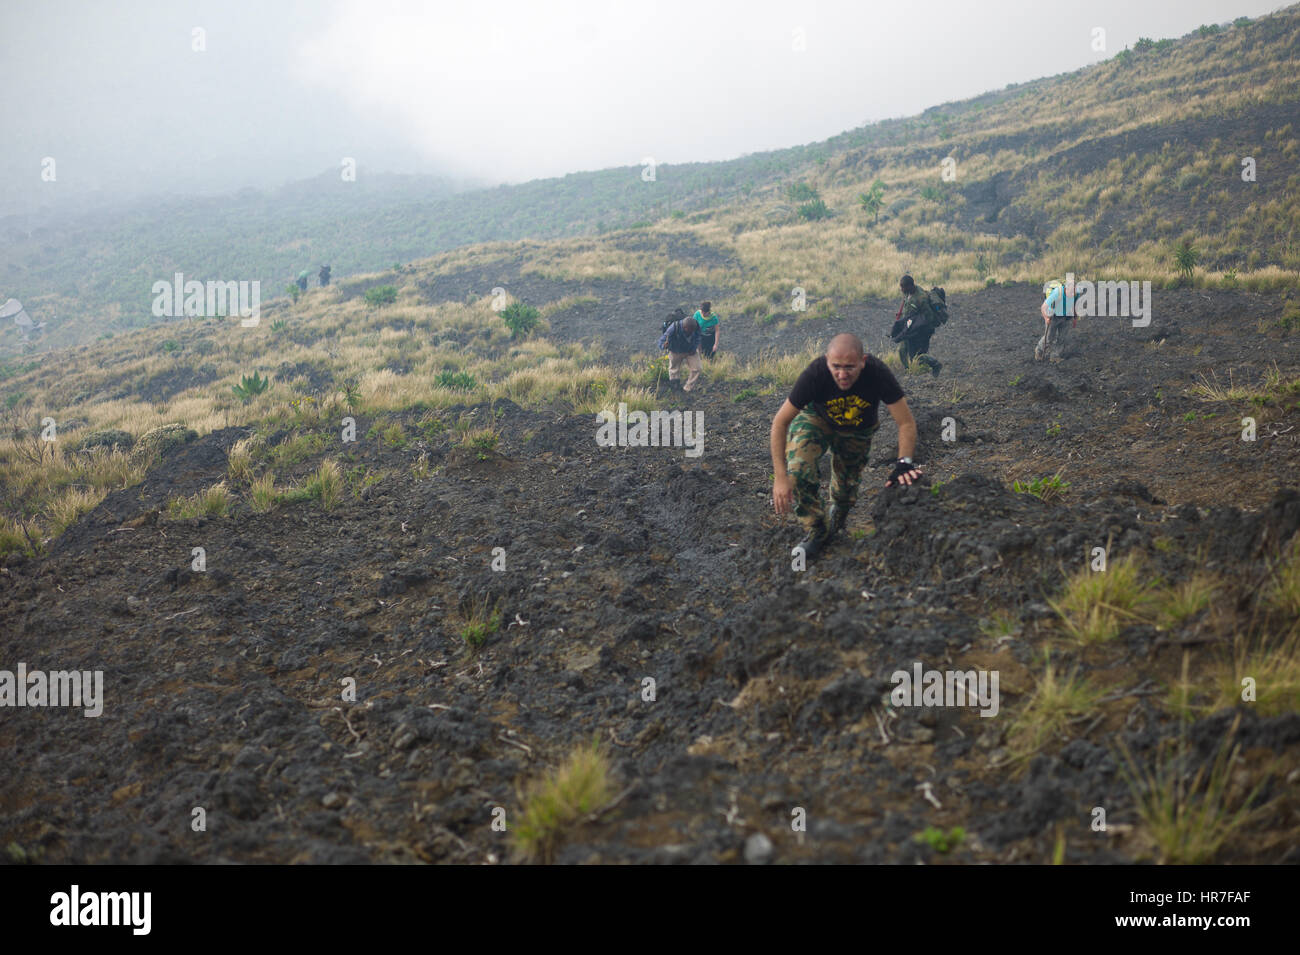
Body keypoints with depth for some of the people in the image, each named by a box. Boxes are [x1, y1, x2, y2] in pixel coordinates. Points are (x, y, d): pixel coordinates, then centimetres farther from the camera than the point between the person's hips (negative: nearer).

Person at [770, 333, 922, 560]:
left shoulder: (877, 373, -36)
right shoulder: (815, 373, -38)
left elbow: (906, 423, -26)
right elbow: (780, 422, -31)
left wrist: (904, 464, -40)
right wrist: (780, 477, -36)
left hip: (857, 430, 1)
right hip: (816, 419, -1)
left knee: (845, 492, 5)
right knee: (798, 468, -27)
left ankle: (834, 524, 42)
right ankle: (816, 530, -7)